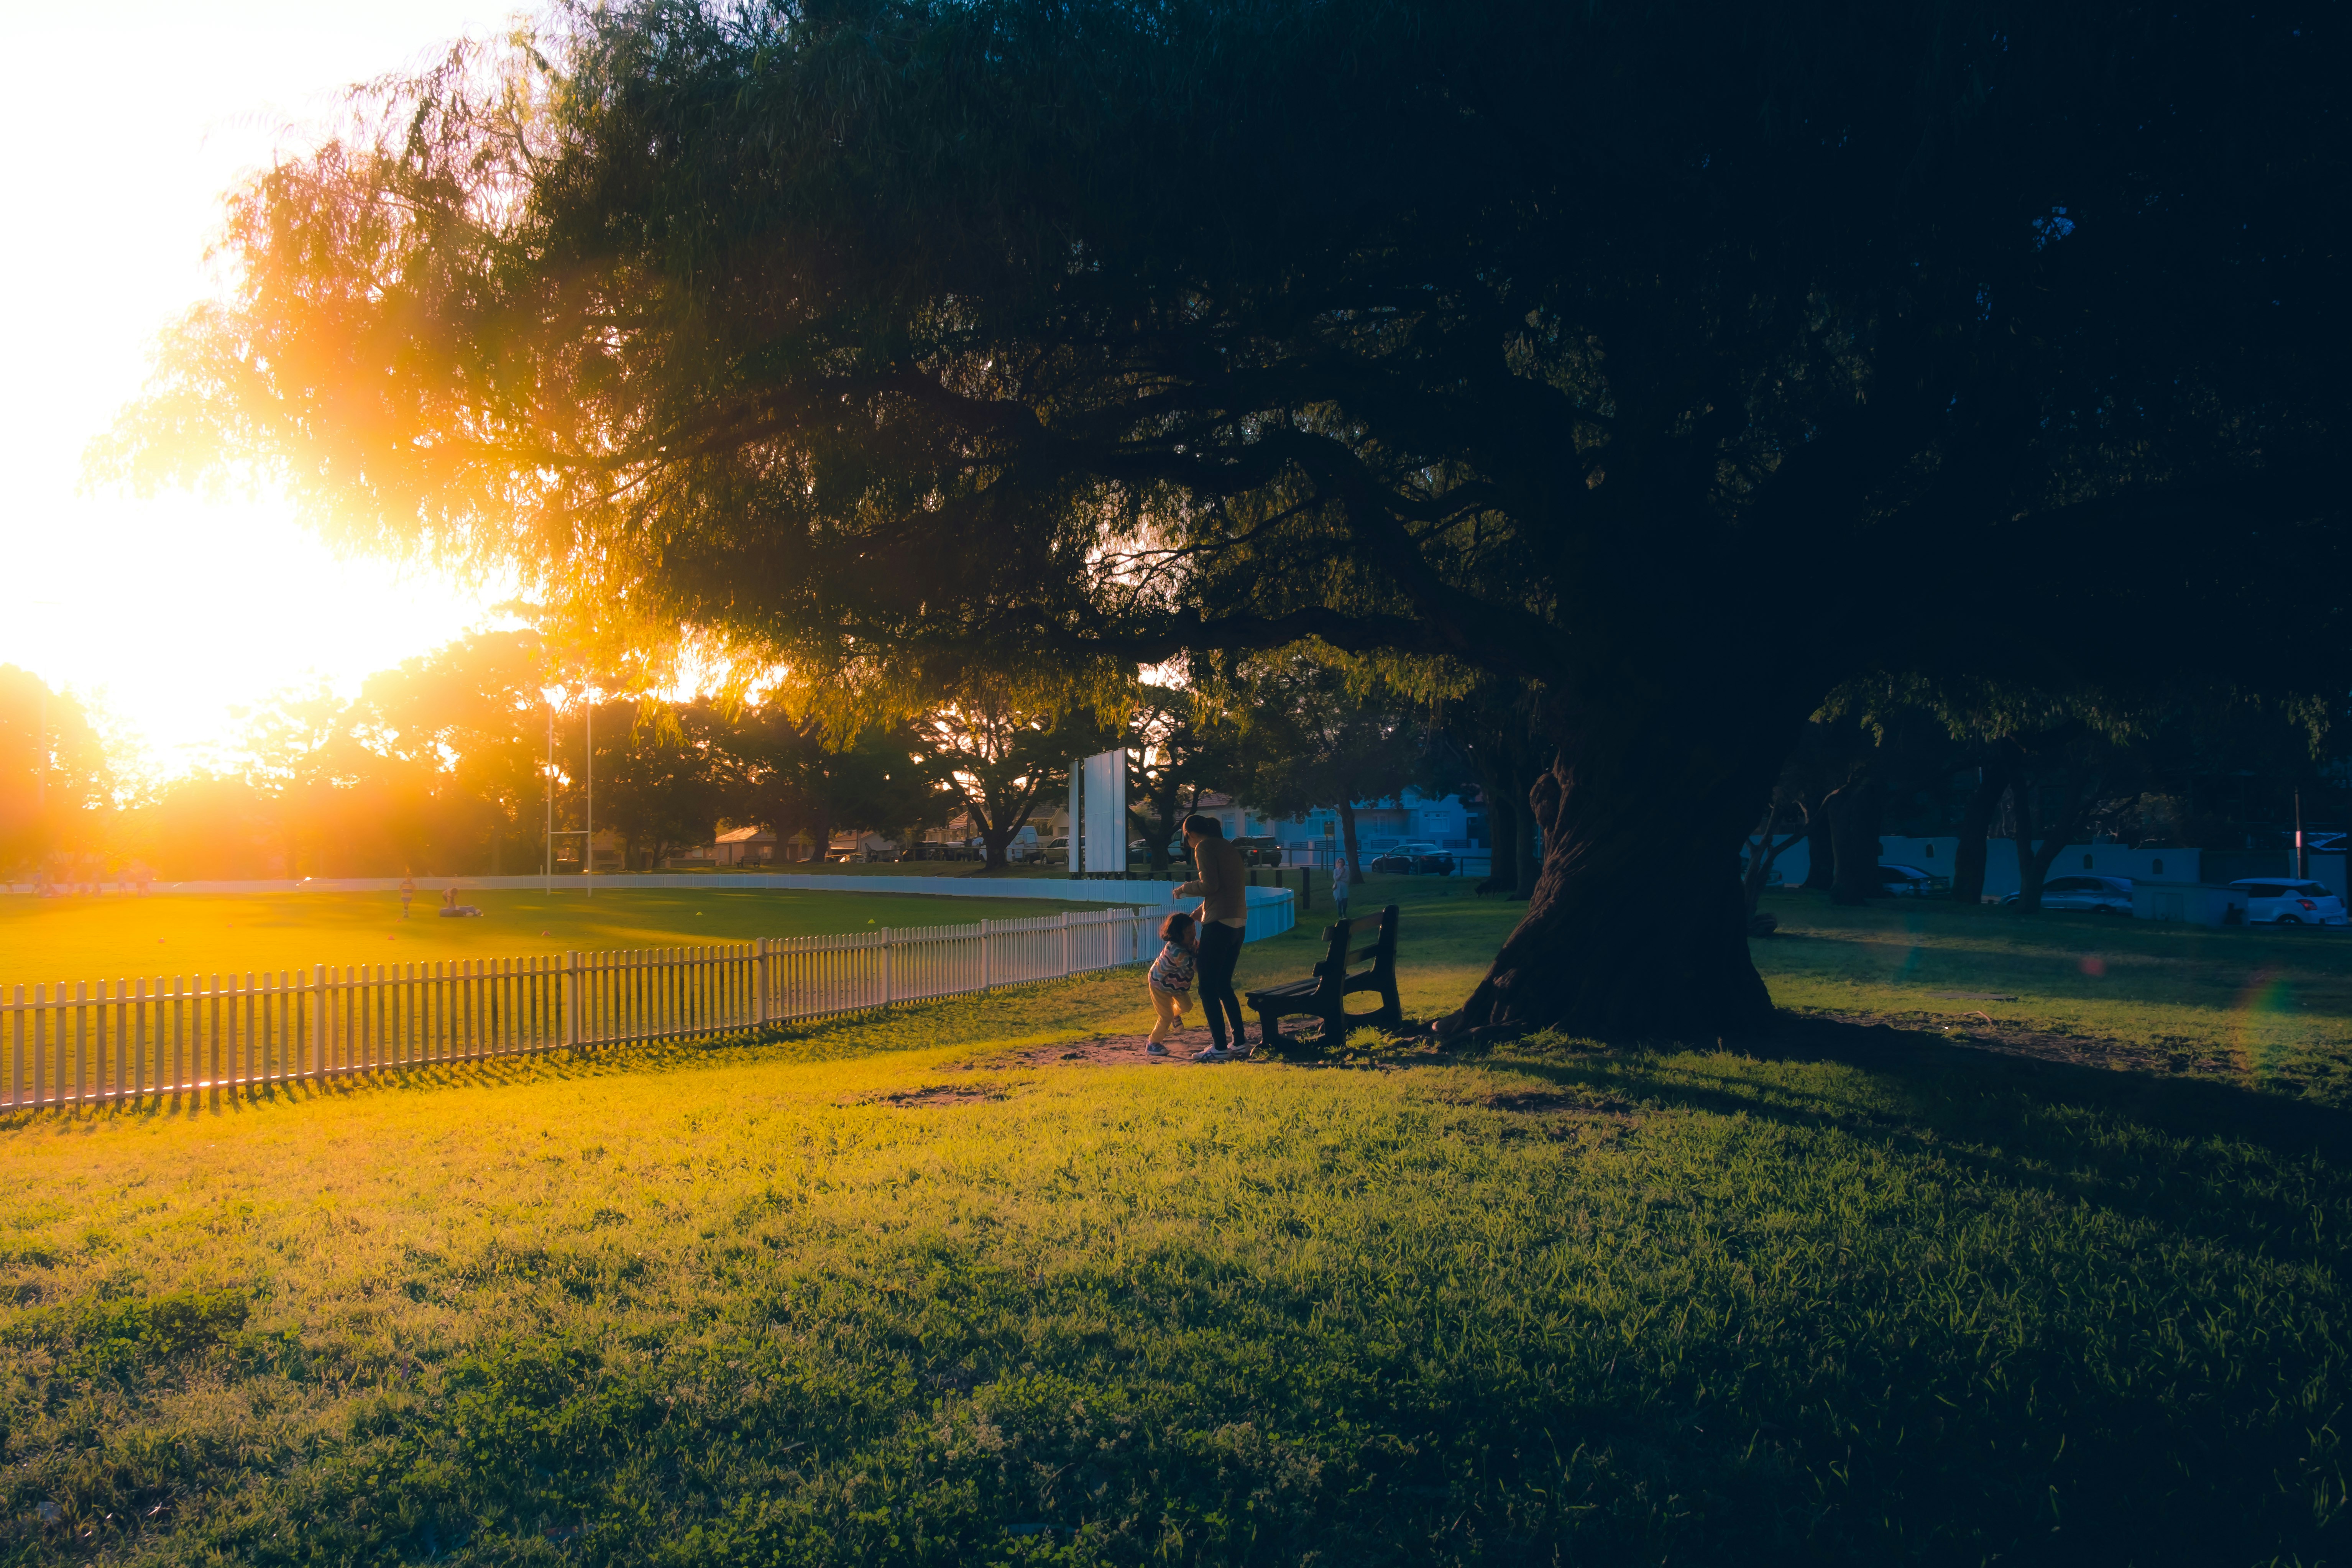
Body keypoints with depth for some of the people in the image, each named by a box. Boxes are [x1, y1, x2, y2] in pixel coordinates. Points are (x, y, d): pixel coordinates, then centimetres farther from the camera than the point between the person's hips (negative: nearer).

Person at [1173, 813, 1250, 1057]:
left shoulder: (1204, 847, -6)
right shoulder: (1230, 849, 20)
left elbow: (1210, 885, -18)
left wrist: (1183, 889, 0)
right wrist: (1195, 915, 32)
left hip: (1219, 924, -9)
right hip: (1238, 923, 9)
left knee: (1208, 988, -3)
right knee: (1224, 985, 17)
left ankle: (1219, 1047, -5)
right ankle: (1241, 1042, 17)